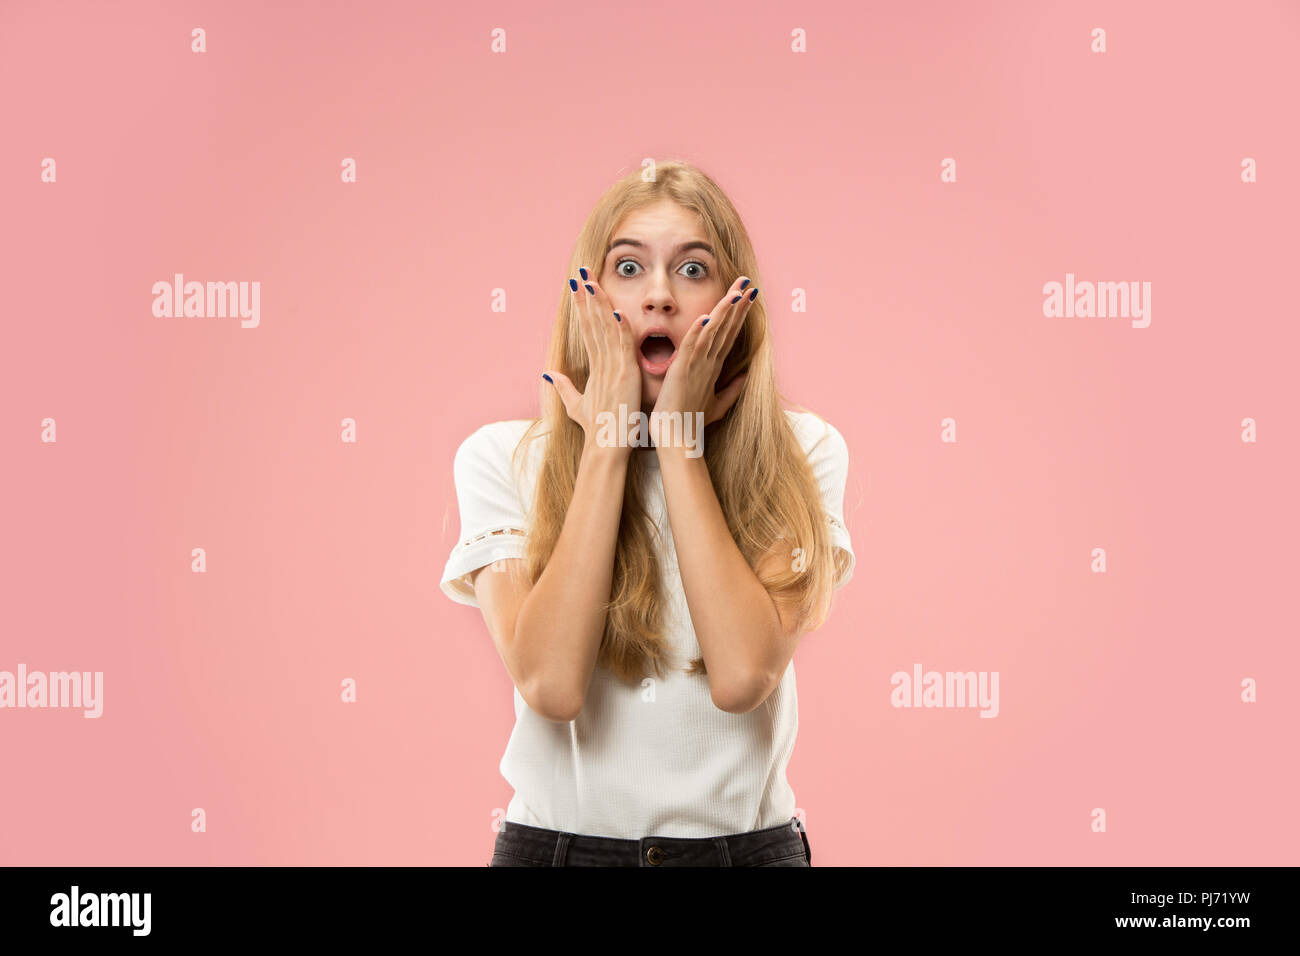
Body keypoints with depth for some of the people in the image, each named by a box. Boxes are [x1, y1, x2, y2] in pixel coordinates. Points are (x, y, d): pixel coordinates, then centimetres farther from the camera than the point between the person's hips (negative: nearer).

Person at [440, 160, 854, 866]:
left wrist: (677, 440, -16)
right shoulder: (501, 459, -6)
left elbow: (743, 675, -20)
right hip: (559, 841, 0)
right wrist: (609, 437, -17)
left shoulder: (799, 455, -5)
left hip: (746, 842, 1)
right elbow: (551, 684, -20)